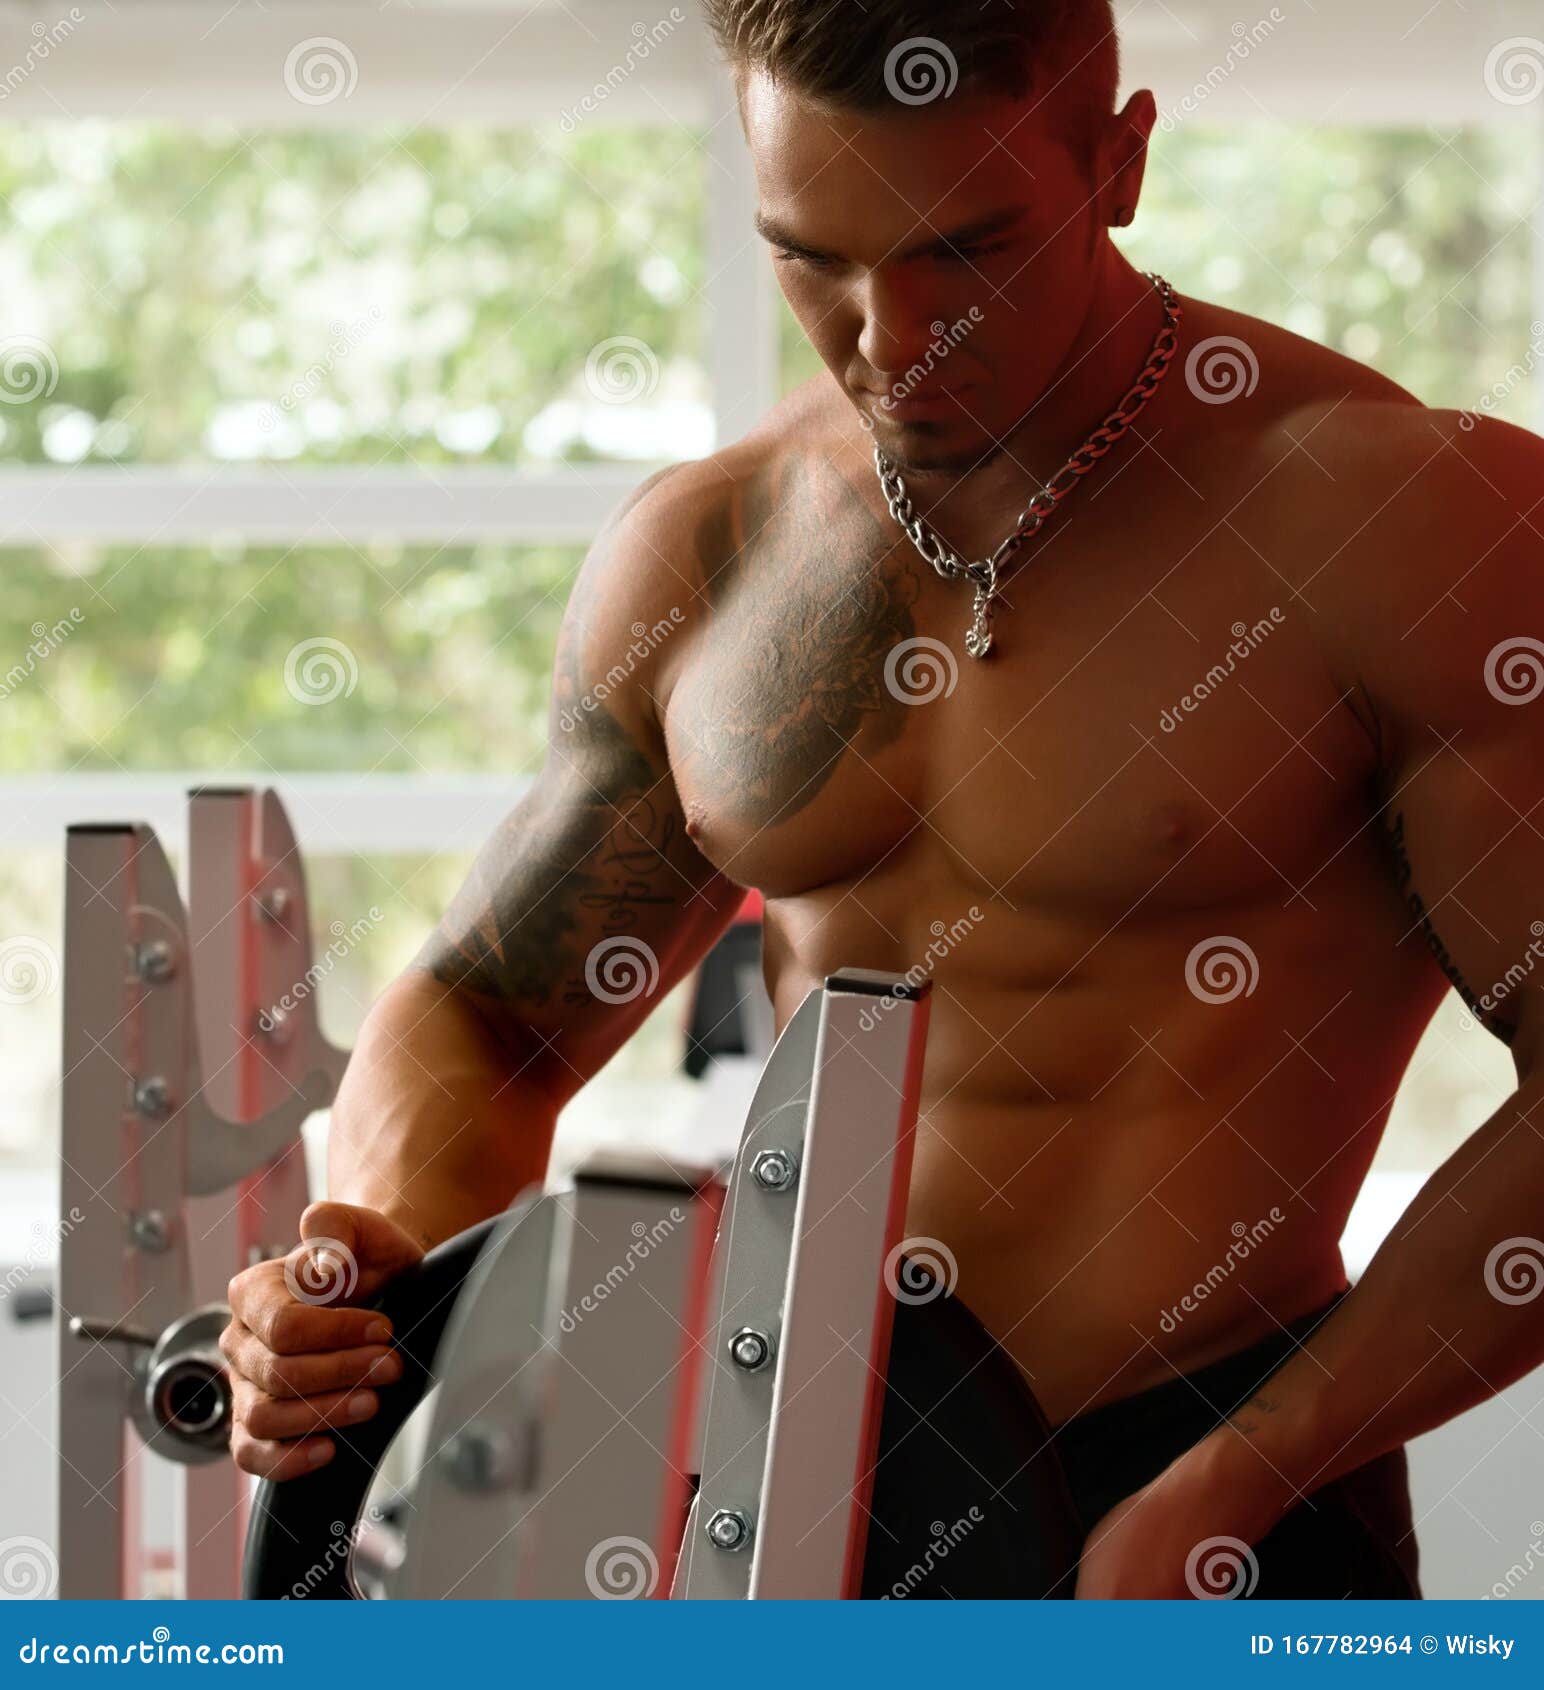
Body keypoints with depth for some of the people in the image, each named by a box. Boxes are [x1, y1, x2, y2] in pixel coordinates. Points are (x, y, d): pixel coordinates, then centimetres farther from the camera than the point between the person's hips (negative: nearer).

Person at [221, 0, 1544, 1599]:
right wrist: (368, 1257, -4)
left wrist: (1225, 1486, -16)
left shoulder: (1394, 515, -8)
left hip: (1220, 1516, -4)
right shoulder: (692, 560, 8)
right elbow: (480, 1008, 17)